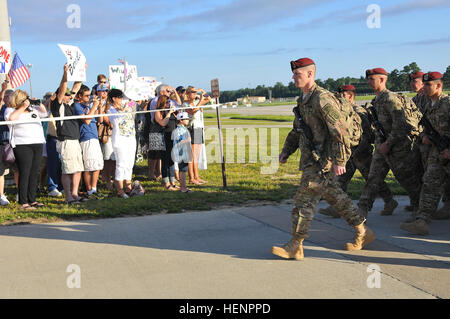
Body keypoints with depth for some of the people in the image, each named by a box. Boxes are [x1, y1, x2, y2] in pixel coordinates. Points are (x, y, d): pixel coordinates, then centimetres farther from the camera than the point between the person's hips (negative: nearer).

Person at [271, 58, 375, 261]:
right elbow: (297, 130, 25)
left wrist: (339, 161, -22)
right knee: (335, 196, 15)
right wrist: (286, 151, 17)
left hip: (321, 160, -10)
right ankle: (363, 233, 25)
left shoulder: (322, 99, -16)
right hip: (311, 160, 10)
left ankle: (295, 247, -1)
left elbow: (338, 130, -20)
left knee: (304, 200, -7)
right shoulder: (302, 100, 15)